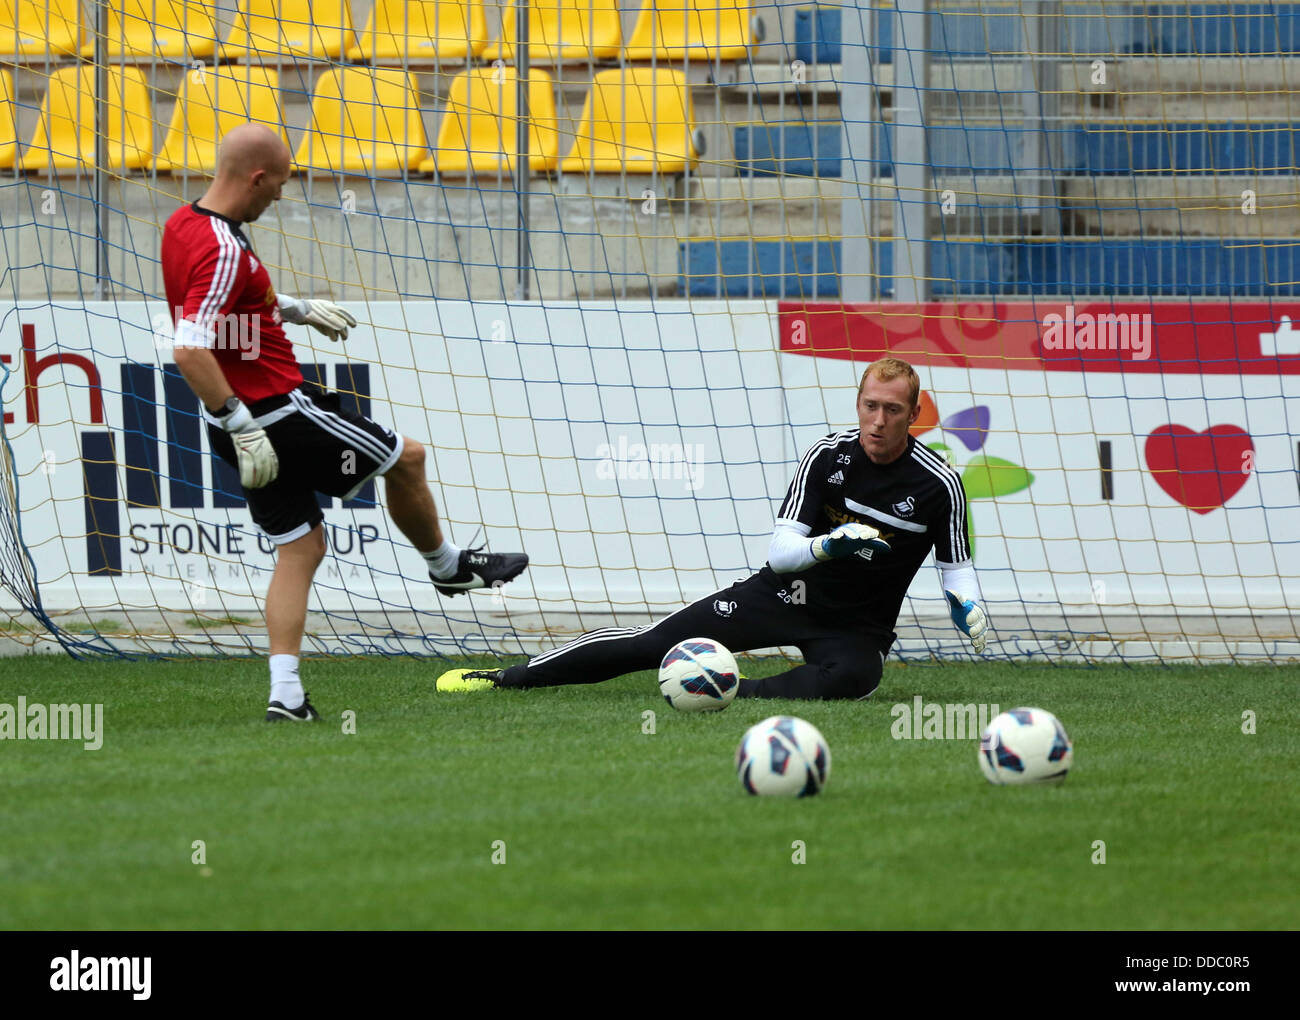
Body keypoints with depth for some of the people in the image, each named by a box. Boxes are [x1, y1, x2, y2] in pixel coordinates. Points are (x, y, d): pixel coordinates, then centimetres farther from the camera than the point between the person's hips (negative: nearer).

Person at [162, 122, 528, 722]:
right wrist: (240, 424, -30)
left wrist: (298, 309, 30)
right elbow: (190, 350, -34)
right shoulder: (222, 248, -26)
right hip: (278, 414, -10)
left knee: (300, 548, 13)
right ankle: (448, 566, 36)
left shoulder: (184, 225, 6)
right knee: (407, 459, 11)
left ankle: (285, 693, 3)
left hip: (243, 423, 10)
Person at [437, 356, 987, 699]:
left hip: (856, 628, -2)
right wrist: (829, 545, -34)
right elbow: (779, 551, -12)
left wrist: (966, 602, -23)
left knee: (850, 676, -41)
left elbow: (957, 568, 0)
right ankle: (504, 678, -3)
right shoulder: (829, 455, -8)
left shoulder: (939, 484, -12)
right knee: (656, 641, -8)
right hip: (785, 592, 2)